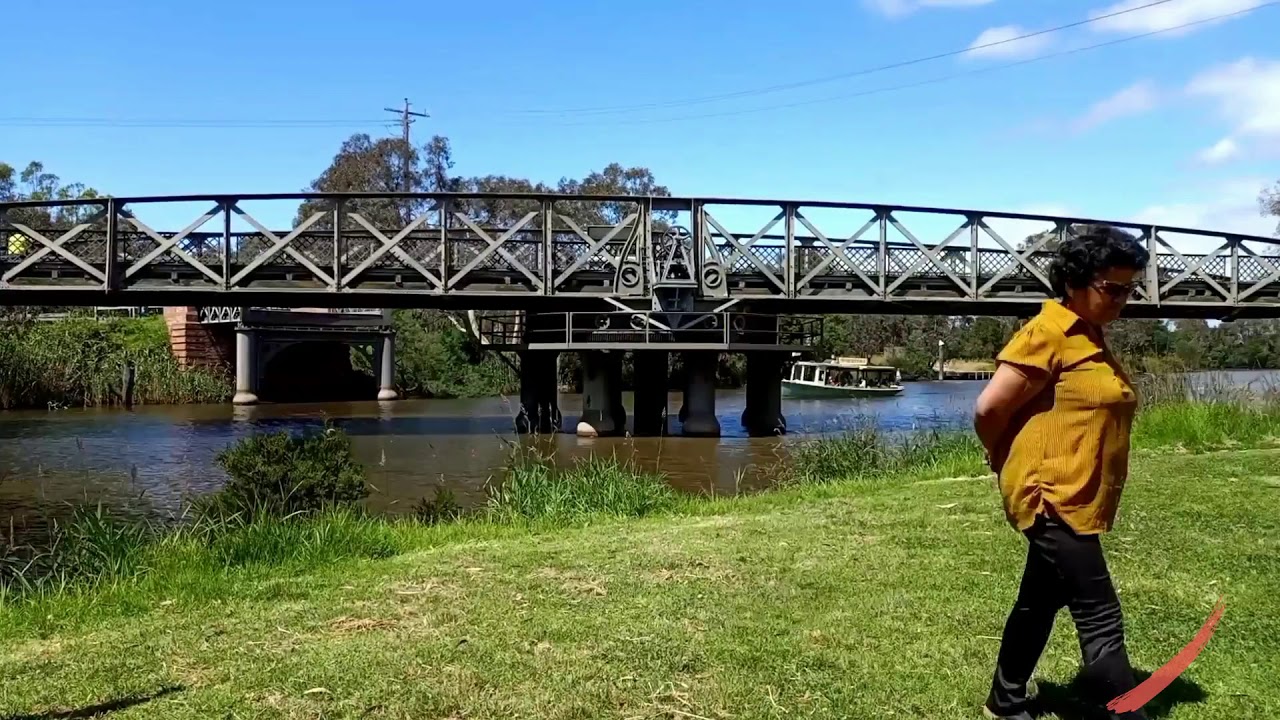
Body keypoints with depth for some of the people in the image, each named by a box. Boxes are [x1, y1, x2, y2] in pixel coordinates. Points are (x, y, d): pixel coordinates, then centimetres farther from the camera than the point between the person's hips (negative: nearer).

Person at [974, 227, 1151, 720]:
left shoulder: (1089, 337, 13)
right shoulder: (1047, 334, -16)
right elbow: (988, 410, -18)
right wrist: (1007, 464, -1)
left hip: (1073, 501, 10)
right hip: (1053, 500, -10)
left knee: (1039, 603, 20)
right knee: (1101, 624, -7)